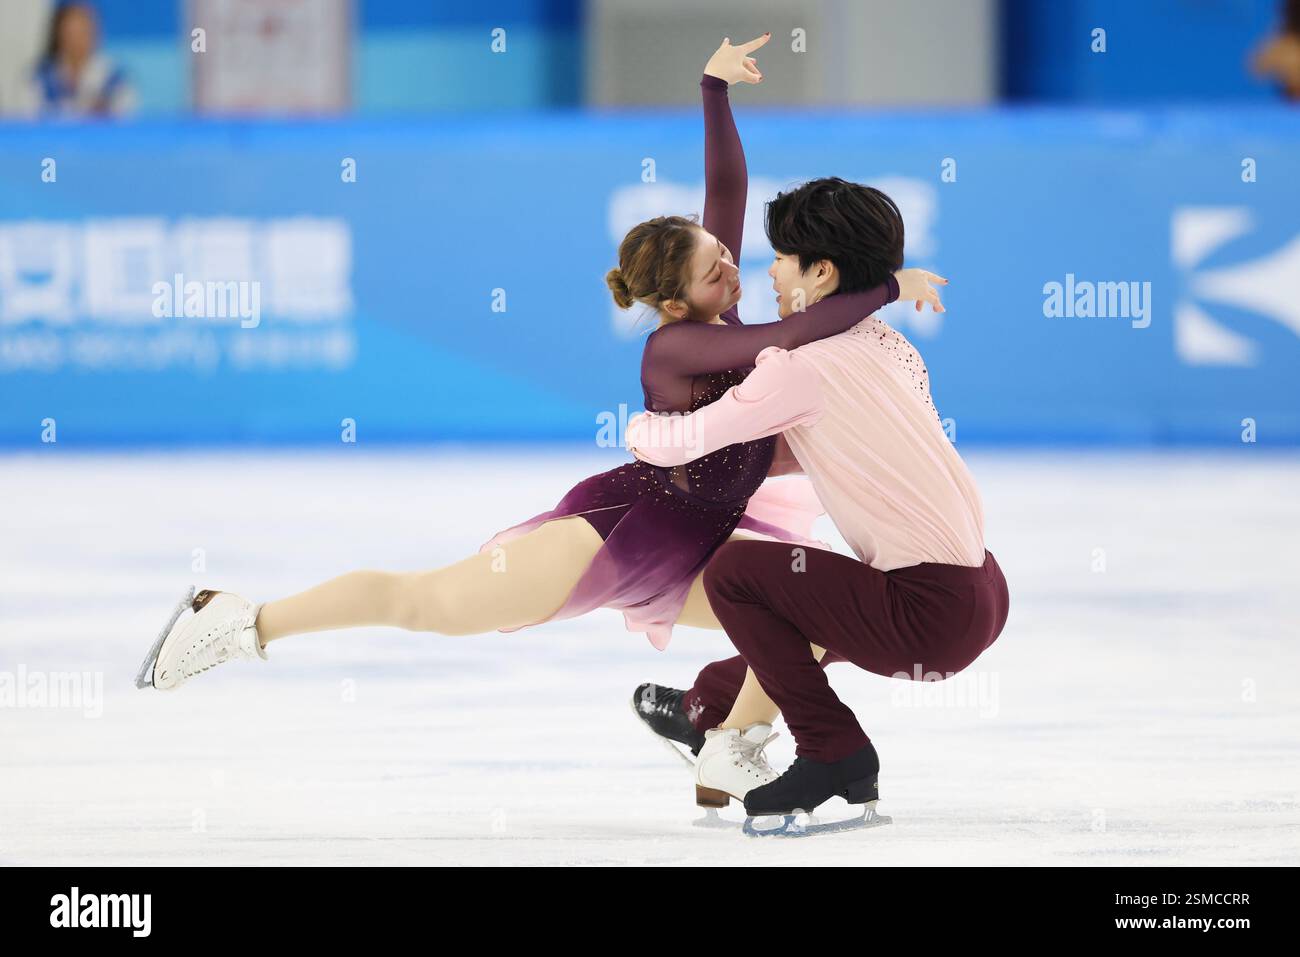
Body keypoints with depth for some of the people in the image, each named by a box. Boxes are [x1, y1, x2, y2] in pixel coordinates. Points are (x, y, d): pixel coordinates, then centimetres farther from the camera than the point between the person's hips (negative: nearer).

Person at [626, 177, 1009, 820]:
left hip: (935, 620, -9)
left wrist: (638, 428, 16)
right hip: (984, 593, 9)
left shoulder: (803, 367, -12)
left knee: (733, 572, 2)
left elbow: (686, 441, -6)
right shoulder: (887, 346, 13)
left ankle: (835, 754, 6)